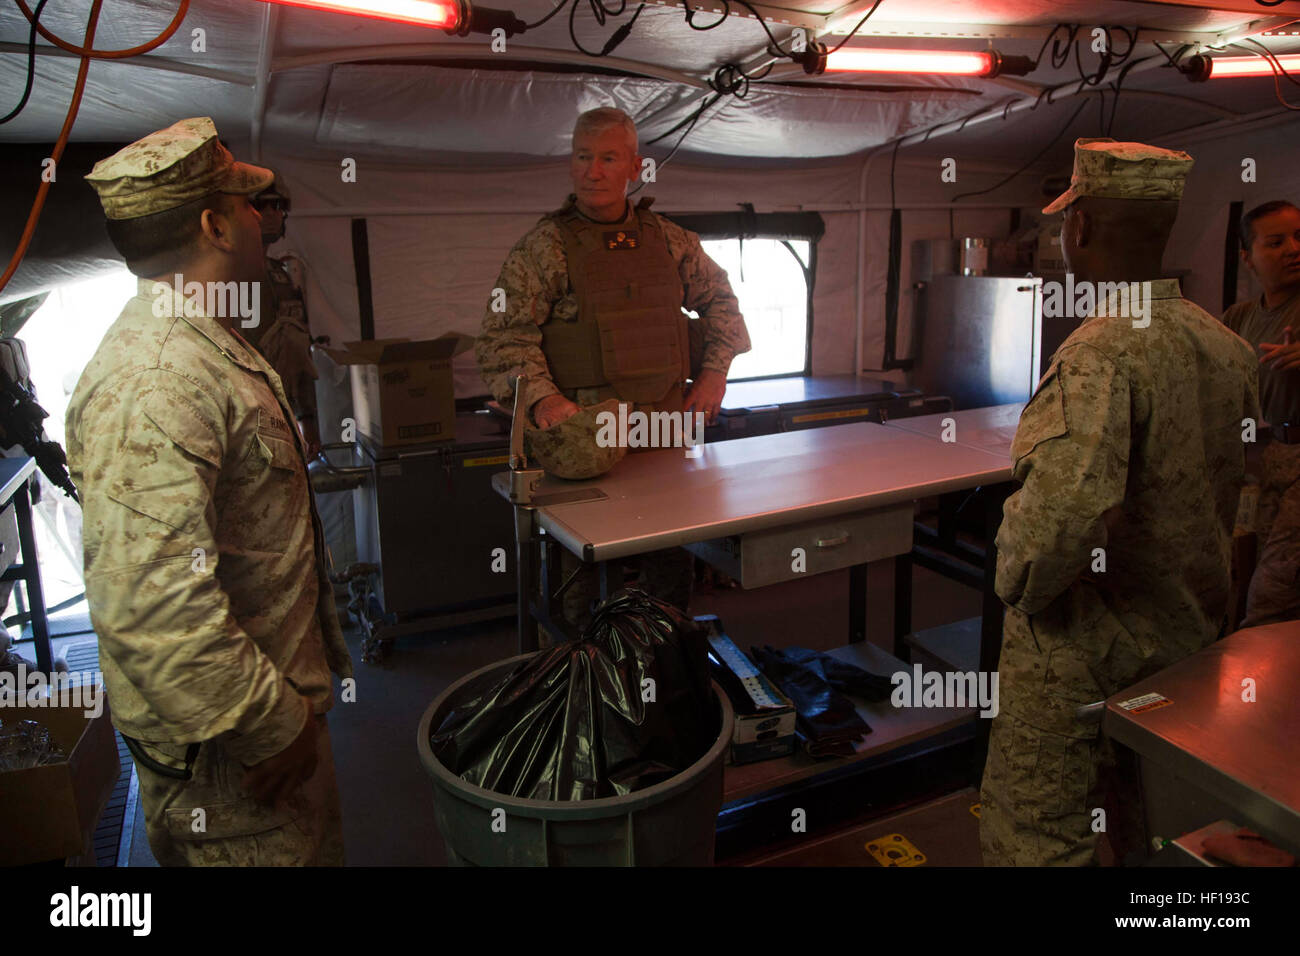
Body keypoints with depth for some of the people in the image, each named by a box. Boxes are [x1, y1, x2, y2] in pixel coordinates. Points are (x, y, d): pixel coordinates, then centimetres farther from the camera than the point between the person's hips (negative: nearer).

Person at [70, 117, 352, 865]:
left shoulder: (212, 349, 11)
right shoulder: (153, 385, -25)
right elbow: (151, 604, -32)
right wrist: (269, 727, -23)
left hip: (278, 697, 10)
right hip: (230, 746, -10)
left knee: (320, 843, 23)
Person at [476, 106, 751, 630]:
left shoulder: (669, 240, 11)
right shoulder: (543, 248, -2)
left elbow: (719, 299, 22)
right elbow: (503, 335, -10)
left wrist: (714, 370, 9)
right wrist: (541, 397, -26)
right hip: (588, 435, -4)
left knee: (672, 564, 14)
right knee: (592, 572, 1)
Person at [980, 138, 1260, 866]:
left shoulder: (1102, 350, -25)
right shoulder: (1228, 346, 4)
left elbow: (1069, 508, -39)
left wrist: (1019, 587, -20)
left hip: (1088, 649, -9)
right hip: (1192, 641, 9)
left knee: (1035, 838, 6)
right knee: (1148, 828, 26)